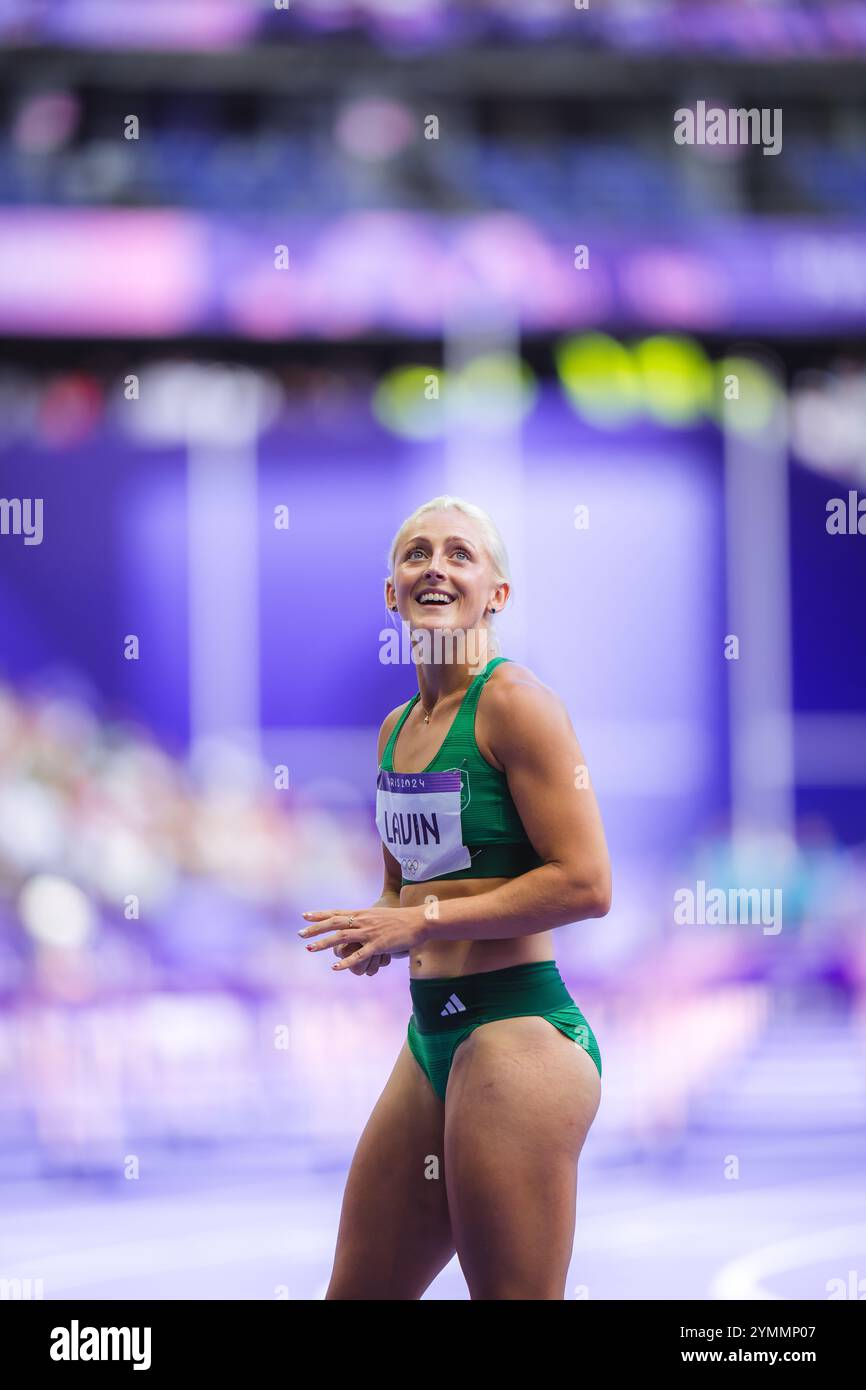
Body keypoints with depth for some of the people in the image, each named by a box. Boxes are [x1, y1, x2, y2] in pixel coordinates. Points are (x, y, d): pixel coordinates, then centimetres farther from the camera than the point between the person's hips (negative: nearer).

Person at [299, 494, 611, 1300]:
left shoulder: (512, 701, -10)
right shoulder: (397, 729, 15)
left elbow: (585, 884, -17)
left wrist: (423, 920, -14)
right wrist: (374, 932, 5)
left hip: (517, 1030, -9)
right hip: (431, 1038, 9)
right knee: (357, 1293, 13)